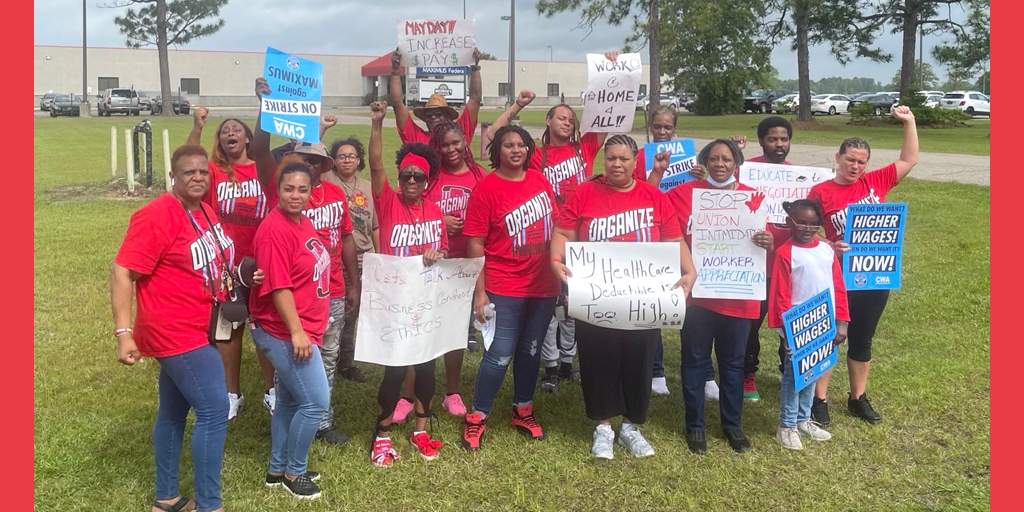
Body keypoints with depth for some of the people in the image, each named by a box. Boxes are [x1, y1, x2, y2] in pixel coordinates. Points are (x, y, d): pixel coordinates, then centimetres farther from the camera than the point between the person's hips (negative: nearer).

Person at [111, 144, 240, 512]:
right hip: (175, 332, -9)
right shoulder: (156, 216, -19)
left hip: (192, 330, 9)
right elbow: (122, 273, -21)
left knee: (173, 411, 17)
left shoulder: (204, 211, 8)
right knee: (214, 410, -8)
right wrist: (124, 332, -28)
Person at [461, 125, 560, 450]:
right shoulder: (487, 188, -11)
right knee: (500, 355, -3)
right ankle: (477, 417, 15)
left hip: (543, 285, 5)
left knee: (530, 350, 16)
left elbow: (554, 224, 14)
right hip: (504, 288, -5)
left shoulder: (539, 180, 4)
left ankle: (523, 410, 33)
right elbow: (475, 244, -11)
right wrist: (479, 292, -13)